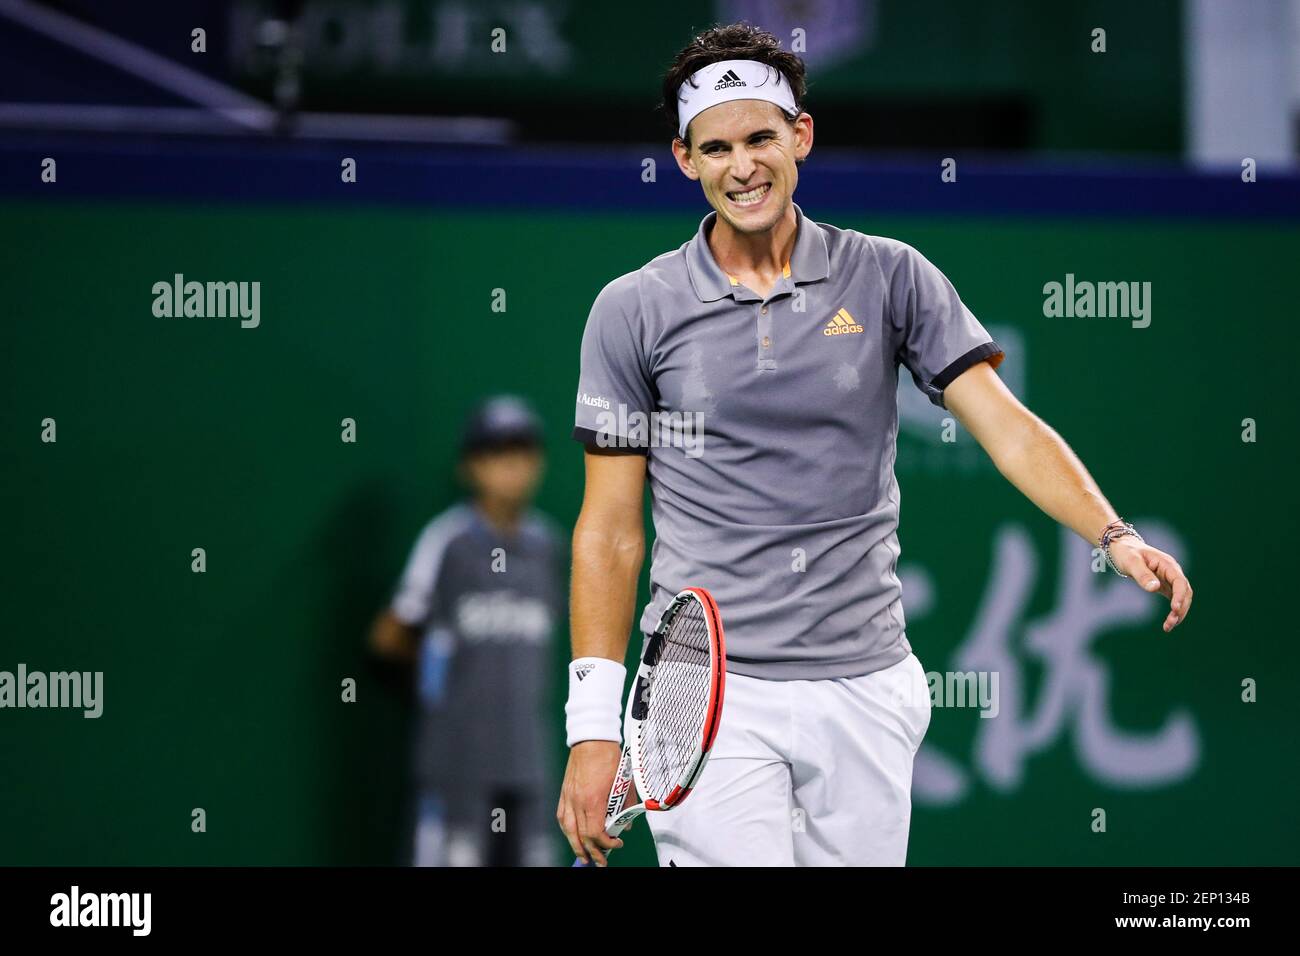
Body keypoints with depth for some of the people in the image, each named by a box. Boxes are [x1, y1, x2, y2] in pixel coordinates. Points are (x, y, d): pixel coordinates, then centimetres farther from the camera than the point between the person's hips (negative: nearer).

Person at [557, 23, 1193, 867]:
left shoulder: (891, 279, 4)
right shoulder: (634, 312, 3)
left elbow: (1005, 424, -3)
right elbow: (609, 530, 5)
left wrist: (1116, 536, -21)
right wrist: (592, 731, -1)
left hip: (864, 693, 2)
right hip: (707, 696, -1)